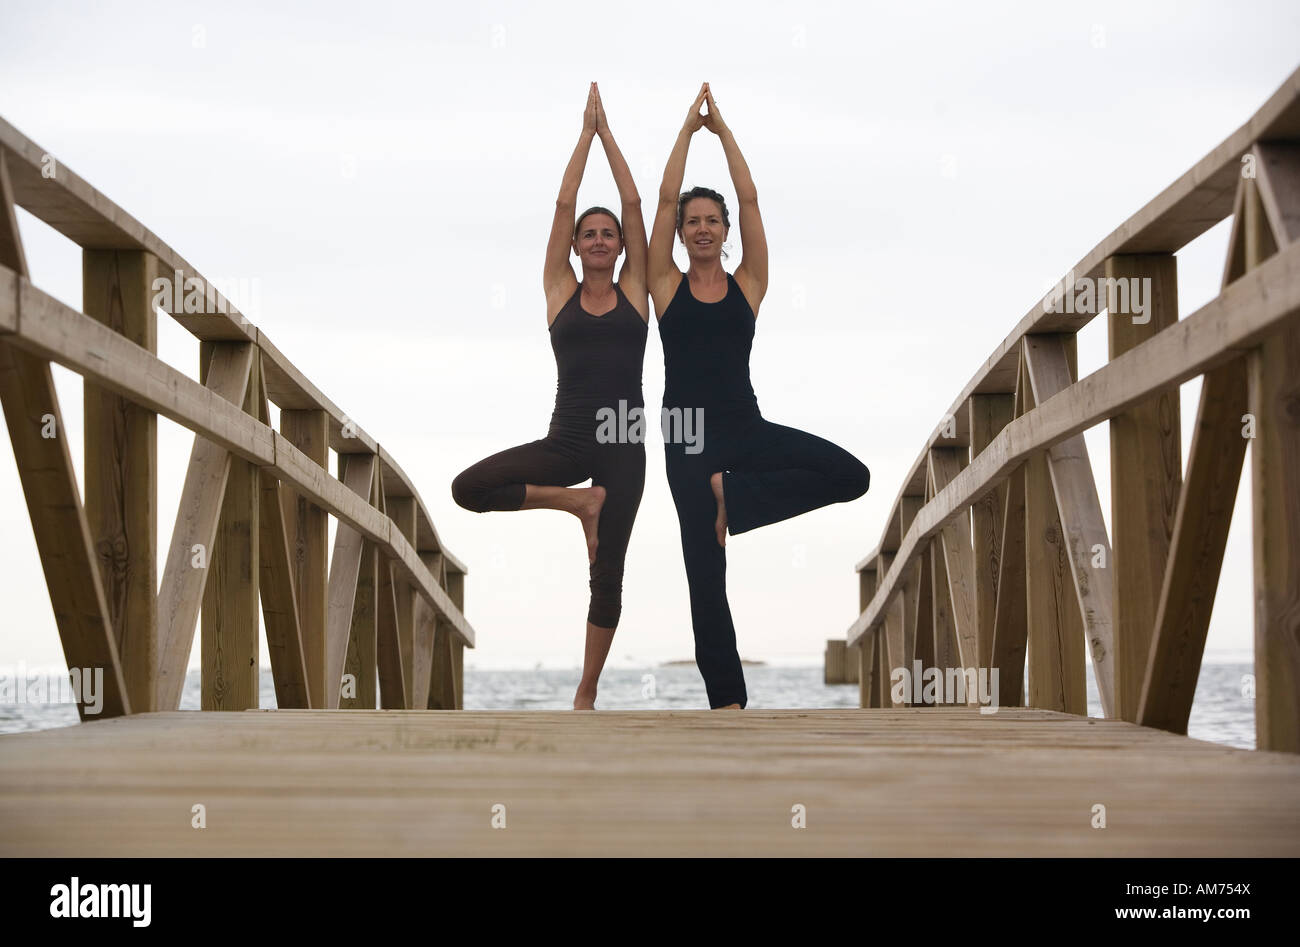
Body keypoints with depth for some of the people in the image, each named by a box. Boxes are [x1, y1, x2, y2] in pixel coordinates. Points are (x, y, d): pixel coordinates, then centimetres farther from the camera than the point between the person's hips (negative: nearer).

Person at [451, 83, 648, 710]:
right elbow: (563, 204, 5)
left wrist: (608, 132, 10)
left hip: (622, 444, -1)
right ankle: (578, 502, -2)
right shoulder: (561, 291, 8)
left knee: (607, 576, 0)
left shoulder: (633, 291, 8)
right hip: (565, 440, 1)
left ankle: (586, 695, 11)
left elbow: (634, 203, 5)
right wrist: (586, 132, 9)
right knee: (467, 488, -18)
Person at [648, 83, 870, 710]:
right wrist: (689, 127, 7)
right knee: (706, 576, -2)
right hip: (689, 435, -2)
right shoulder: (667, 286, 5)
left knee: (850, 476, -19)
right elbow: (666, 198, 0)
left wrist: (722, 131, 9)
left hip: (747, 428, 2)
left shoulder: (747, 283, 8)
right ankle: (726, 700, 5)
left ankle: (730, 494, -5)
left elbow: (750, 200, 4)